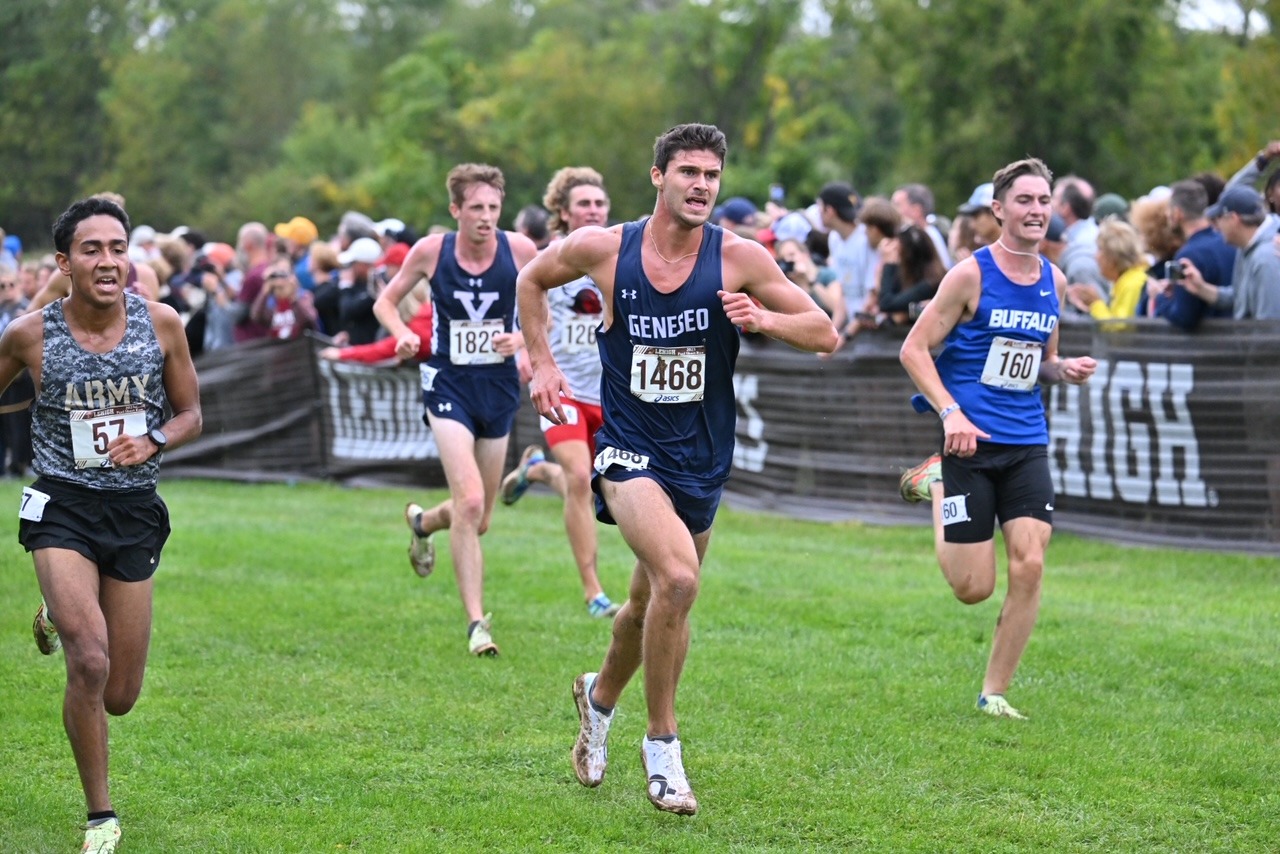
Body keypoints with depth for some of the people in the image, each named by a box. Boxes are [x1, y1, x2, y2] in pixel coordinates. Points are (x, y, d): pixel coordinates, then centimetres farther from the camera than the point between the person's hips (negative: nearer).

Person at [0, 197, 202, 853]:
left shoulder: (161, 324, -4)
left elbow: (190, 414, 6)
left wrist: (153, 441, -14)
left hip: (134, 511, 3)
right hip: (62, 508, -2)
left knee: (119, 697, 8)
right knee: (90, 665, -21)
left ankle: (60, 620, 43)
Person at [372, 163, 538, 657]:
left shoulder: (520, 250, -6)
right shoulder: (430, 251, -8)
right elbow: (385, 301, 6)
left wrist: (522, 339, -15)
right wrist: (403, 335, -14)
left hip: (499, 388, 3)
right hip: (449, 385, -3)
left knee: (479, 520, 12)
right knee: (470, 502, -20)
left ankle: (423, 522, 48)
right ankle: (476, 623, -14)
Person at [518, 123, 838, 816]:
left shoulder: (739, 259, -8)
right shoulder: (603, 248, -7)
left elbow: (824, 334, -5)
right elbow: (532, 280, 14)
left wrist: (763, 318, -23)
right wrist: (541, 364, 7)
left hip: (701, 459, 3)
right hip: (630, 449, -3)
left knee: (653, 603, 17)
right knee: (677, 577, -26)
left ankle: (600, 696, 51)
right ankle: (662, 746, -11)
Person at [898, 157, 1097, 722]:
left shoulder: (1054, 282, 10)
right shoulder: (971, 274, -8)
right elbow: (914, 349, -7)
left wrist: (1064, 370, 1)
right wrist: (950, 413, -20)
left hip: (1027, 446, 5)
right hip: (972, 441, -5)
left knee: (1028, 567, -9)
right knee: (973, 587, -2)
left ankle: (994, 694, 6)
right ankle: (936, 488, 28)